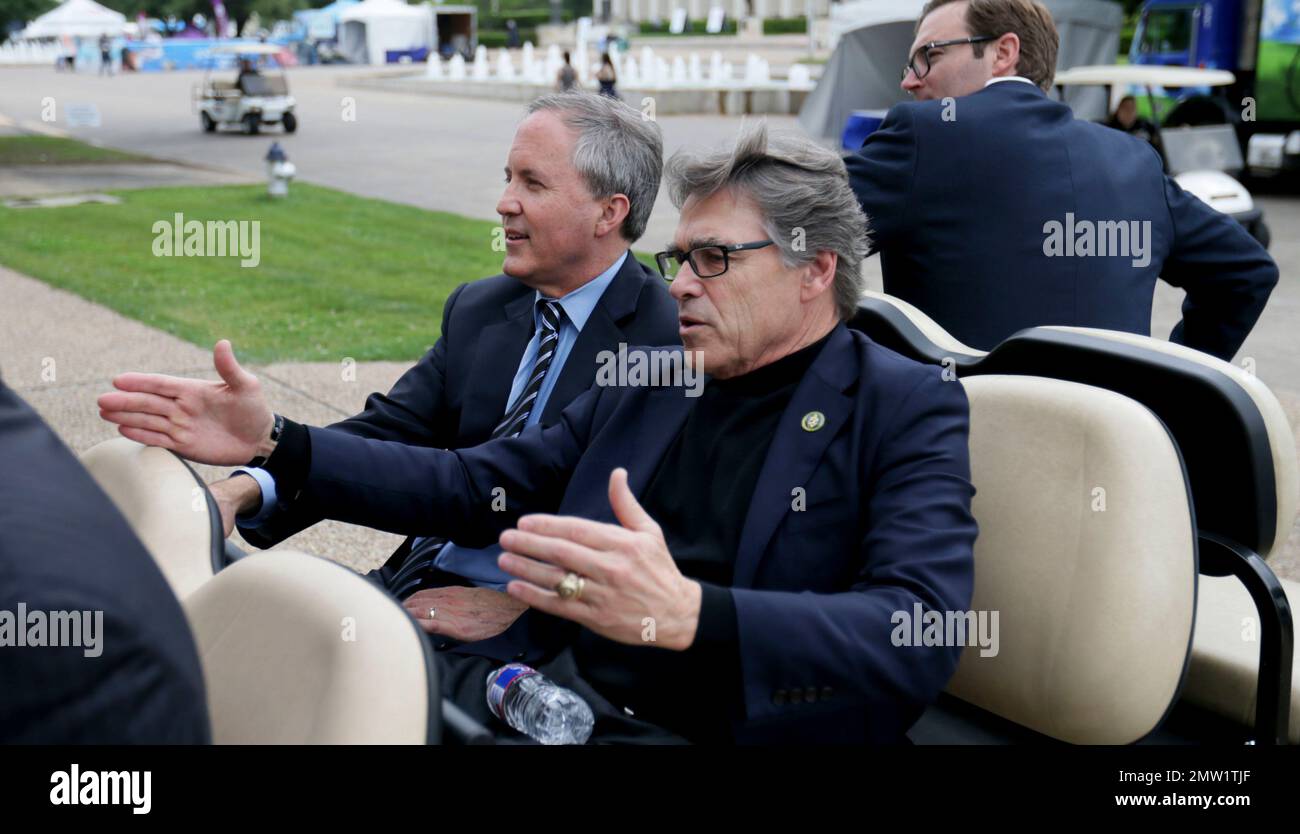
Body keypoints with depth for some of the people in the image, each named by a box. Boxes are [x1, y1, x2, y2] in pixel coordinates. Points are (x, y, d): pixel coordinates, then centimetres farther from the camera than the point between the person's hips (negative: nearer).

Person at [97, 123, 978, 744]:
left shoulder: (908, 409, -2)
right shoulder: (647, 376, 16)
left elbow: (920, 637, -17)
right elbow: (474, 486, 16)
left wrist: (685, 612, -33)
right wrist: (276, 445, 3)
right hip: (556, 692, 6)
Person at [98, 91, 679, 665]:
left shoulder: (670, 340, -11)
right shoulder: (476, 310, 12)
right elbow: (386, 434, 2)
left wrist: (516, 601, -18)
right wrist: (243, 489, -15)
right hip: (417, 588, 7)